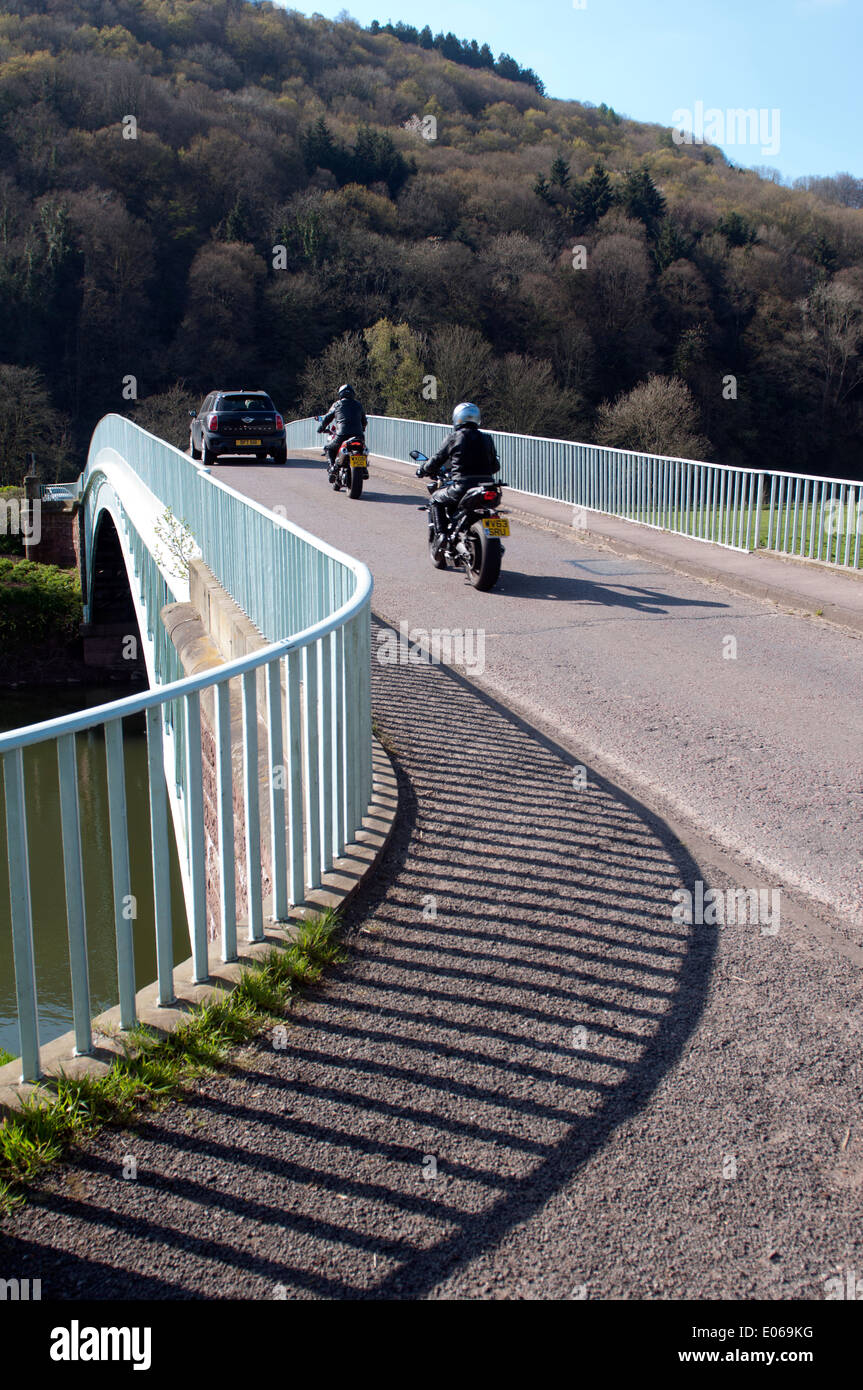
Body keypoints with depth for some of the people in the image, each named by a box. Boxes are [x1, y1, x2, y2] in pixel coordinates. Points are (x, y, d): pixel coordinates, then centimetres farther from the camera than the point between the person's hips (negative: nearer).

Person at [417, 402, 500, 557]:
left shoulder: (453, 438, 0)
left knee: (436, 498, 20)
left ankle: (440, 534, 2)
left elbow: (436, 461, 5)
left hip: (461, 487, -4)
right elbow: (495, 466, 18)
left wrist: (423, 470, 25)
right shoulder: (486, 439, 11)